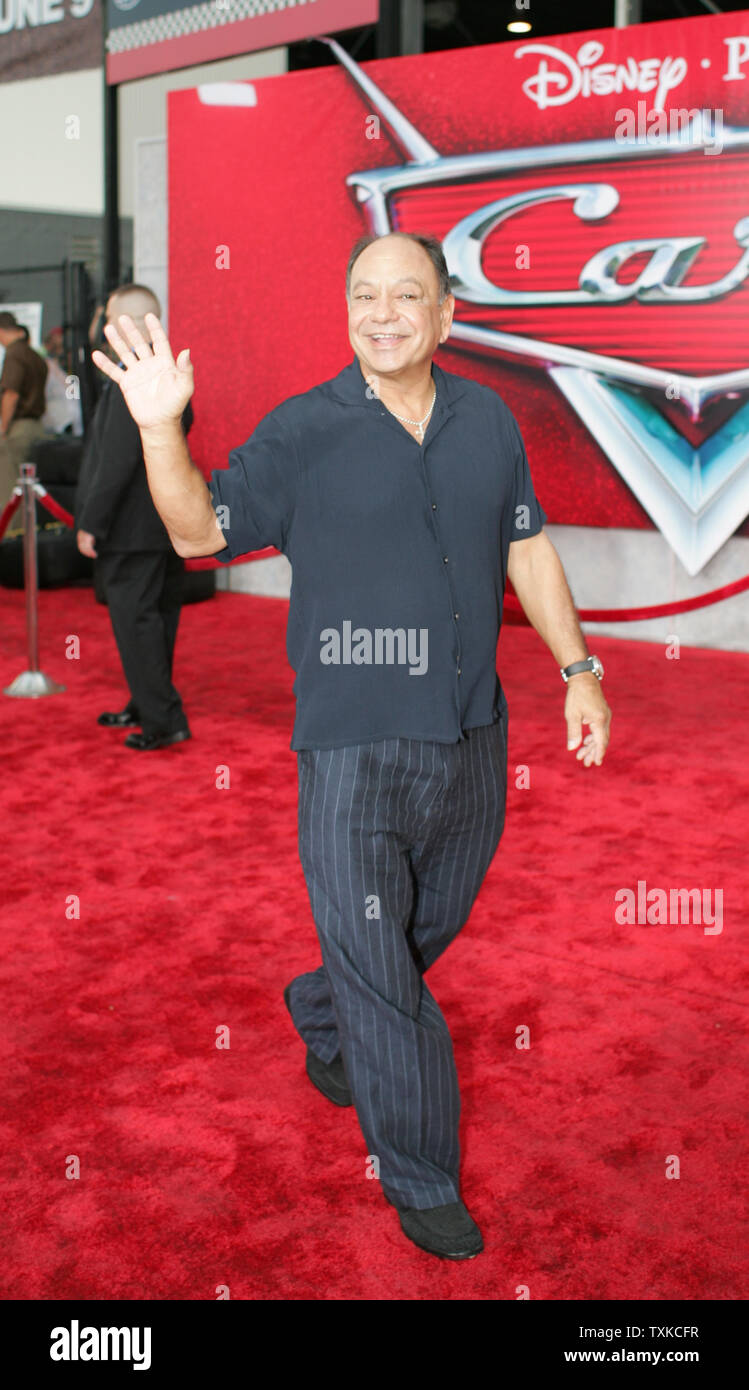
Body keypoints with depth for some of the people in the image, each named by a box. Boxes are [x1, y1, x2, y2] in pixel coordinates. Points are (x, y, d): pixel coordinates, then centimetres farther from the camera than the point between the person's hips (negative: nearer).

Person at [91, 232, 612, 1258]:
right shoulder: (304, 432, -7)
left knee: (429, 931, 23)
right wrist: (161, 428, -24)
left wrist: (579, 669, 8)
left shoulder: (488, 420, 5)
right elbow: (201, 529, -8)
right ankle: (422, 1183, 22)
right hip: (353, 755, -5)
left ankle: (320, 1019, 53)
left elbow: (527, 548, 12)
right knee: (379, 973, 3)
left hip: (472, 740, 5)